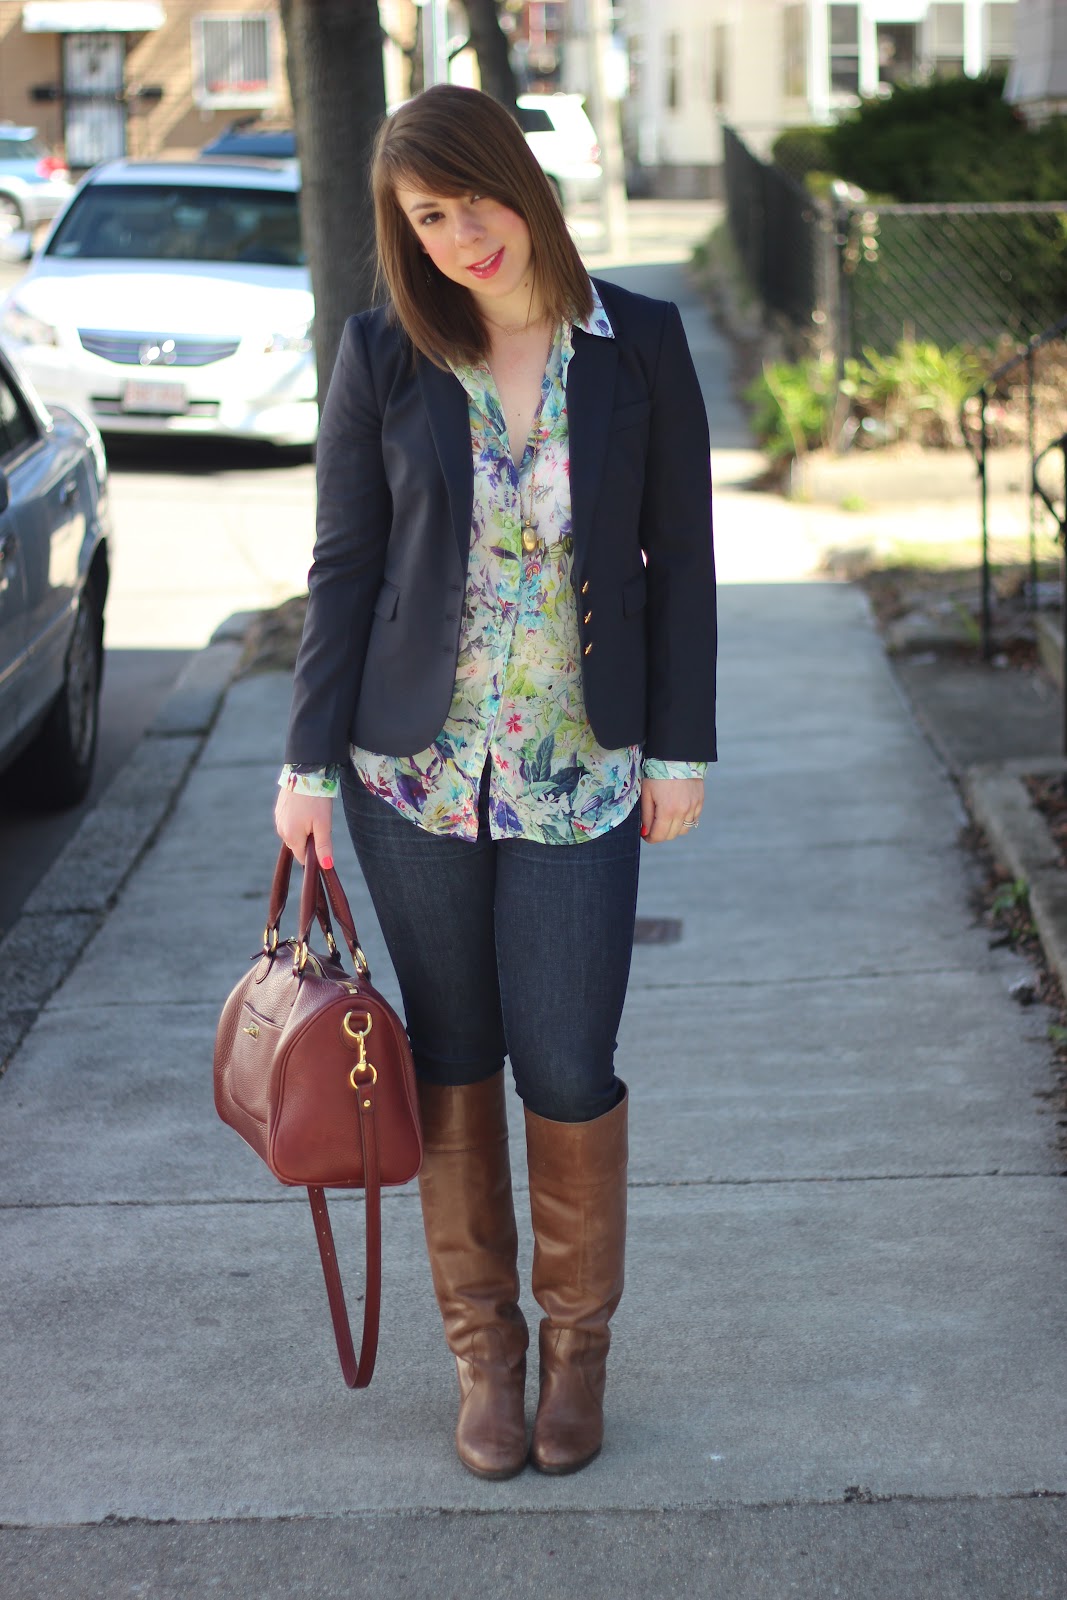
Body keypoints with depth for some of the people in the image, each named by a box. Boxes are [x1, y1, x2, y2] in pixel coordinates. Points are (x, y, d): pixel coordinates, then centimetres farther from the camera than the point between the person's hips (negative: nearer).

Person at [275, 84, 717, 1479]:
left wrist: (682, 749, 0)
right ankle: (484, 1348, 26)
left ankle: (579, 1339, 24)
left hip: (580, 774, -1)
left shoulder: (641, 345, -3)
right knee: (453, 1062, 9)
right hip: (416, 770, 1)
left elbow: (679, 556, 2)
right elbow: (343, 567, 2)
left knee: (568, 1072, 0)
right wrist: (308, 760, -1)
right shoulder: (383, 357, -2)